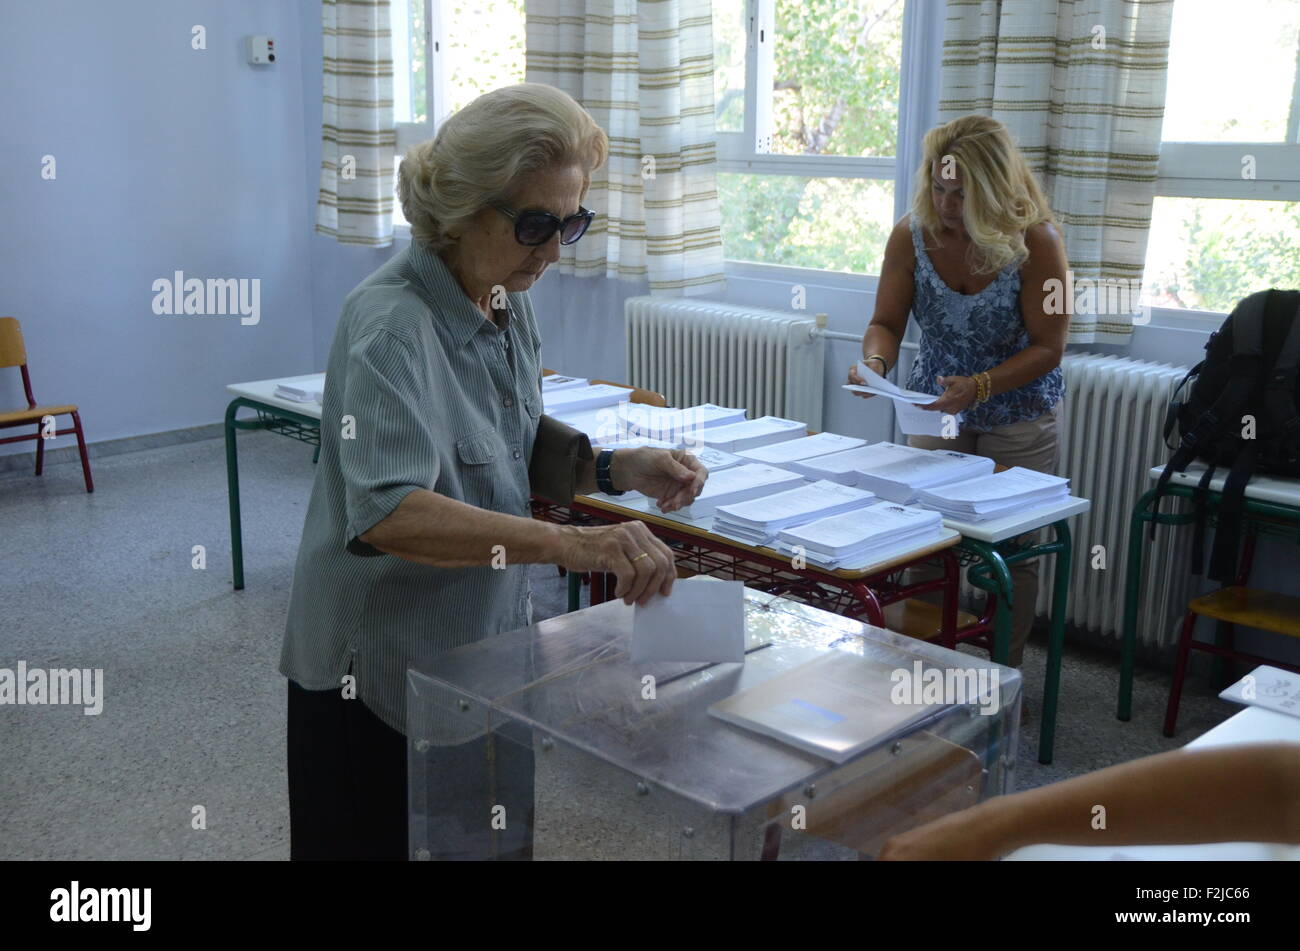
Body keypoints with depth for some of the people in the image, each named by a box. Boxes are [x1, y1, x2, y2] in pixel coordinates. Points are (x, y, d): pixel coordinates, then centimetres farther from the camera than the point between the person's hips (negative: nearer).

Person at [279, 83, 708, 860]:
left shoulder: (510, 302, -1)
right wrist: (567, 543, -48)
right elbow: (386, 512, -39)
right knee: (390, 838, 11)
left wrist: (619, 469, -9)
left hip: (487, 646, 8)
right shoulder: (392, 325, -25)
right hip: (382, 676, -7)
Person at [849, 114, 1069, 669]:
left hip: (1020, 420, -2)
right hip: (935, 411, 3)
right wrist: (875, 362, -29)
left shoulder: (1035, 242, -22)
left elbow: (1047, 348, -19)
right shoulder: (913, 234, -14)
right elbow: (887, 322, -6)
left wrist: (978, 388, -33)